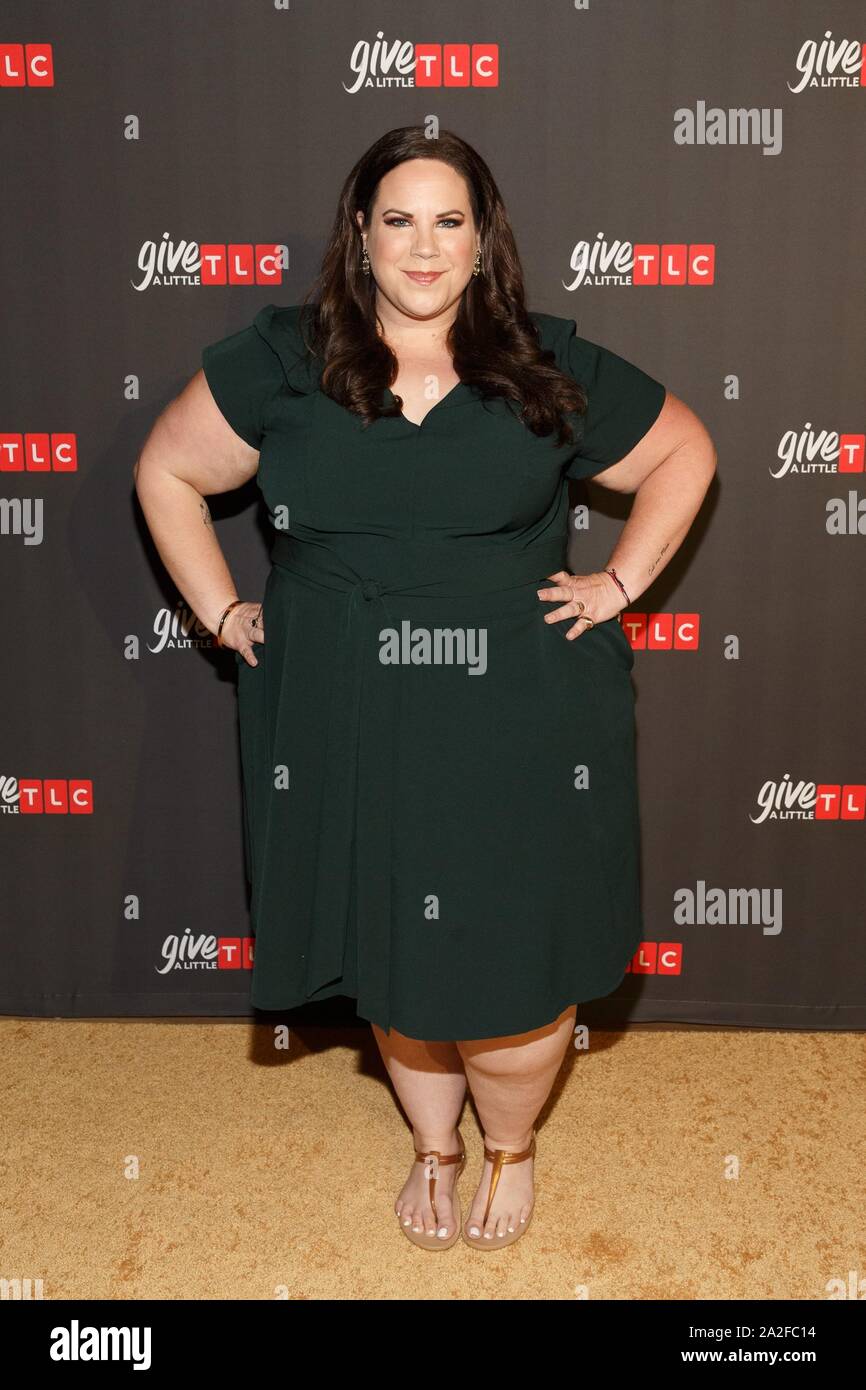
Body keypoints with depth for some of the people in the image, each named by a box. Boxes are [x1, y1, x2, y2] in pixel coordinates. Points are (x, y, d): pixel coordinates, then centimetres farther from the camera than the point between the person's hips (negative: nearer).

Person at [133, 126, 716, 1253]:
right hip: (348, 725, 1)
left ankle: (511, 1146, 39)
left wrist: (620, 584, 3)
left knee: (520, 964, 6)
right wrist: (223, 613, 4)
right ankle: (434, 1146, 44)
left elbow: (684, 452, 12)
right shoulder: (280, 361, 0)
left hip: (522, 725, -1)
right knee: (390, 955, 15)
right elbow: (167, 471, 11)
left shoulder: (553, 369, 0)